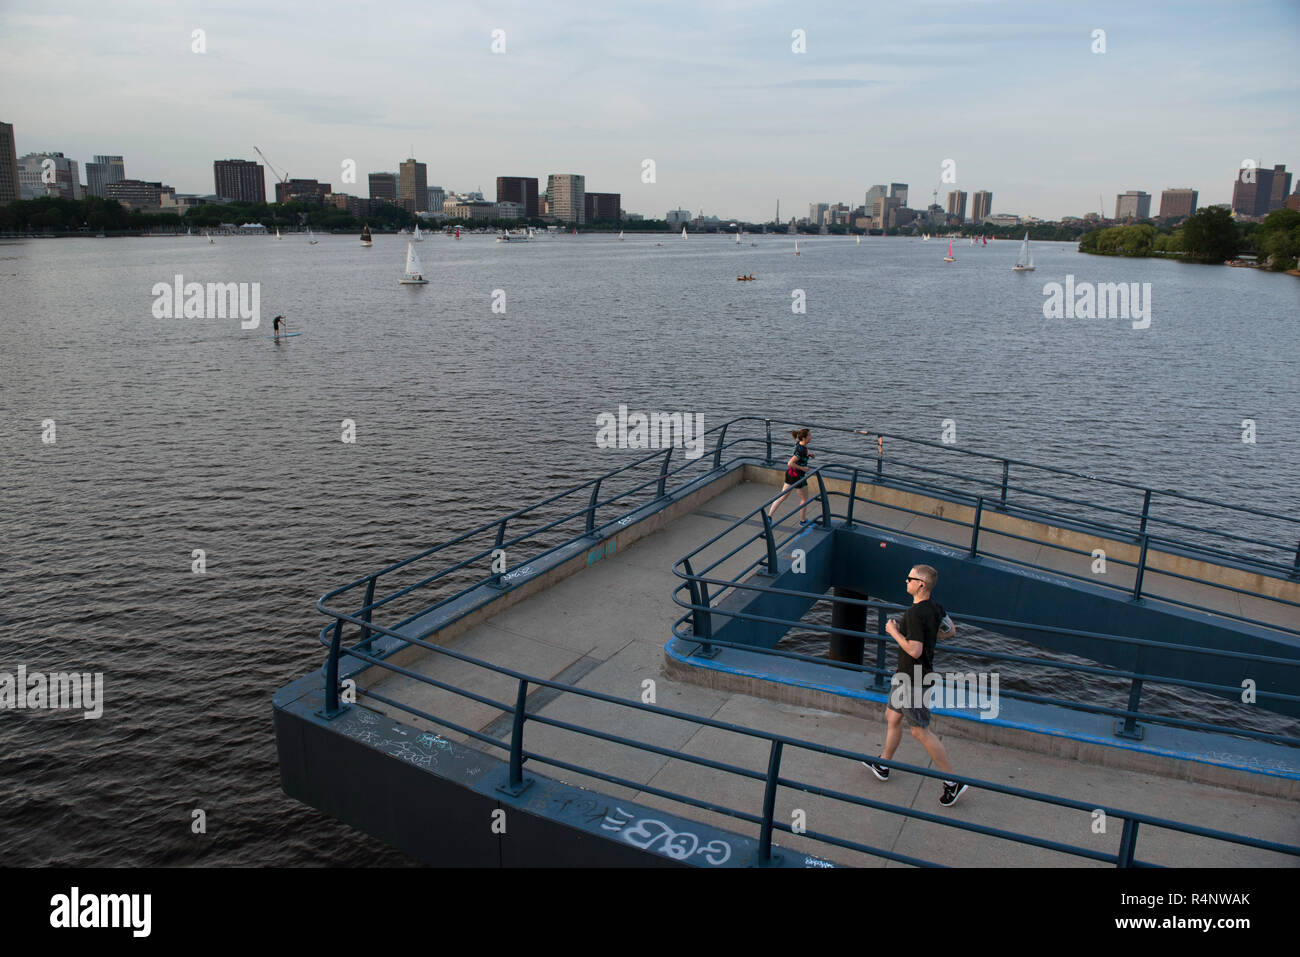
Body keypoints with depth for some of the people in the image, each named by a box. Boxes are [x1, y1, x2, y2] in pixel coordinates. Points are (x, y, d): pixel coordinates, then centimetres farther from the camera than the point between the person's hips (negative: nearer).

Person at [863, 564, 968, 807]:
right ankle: (883, 765, 37)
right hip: (906, 676, 10)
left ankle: (953, 782, 8)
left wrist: (894, 632, -18)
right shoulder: (935, 608, 2)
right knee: (893, 717, 21)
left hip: (913, 680, -10)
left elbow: (915, 650, -30)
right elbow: (951, 631, 16)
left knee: (920, 731, 0)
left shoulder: (914, 614, -27)